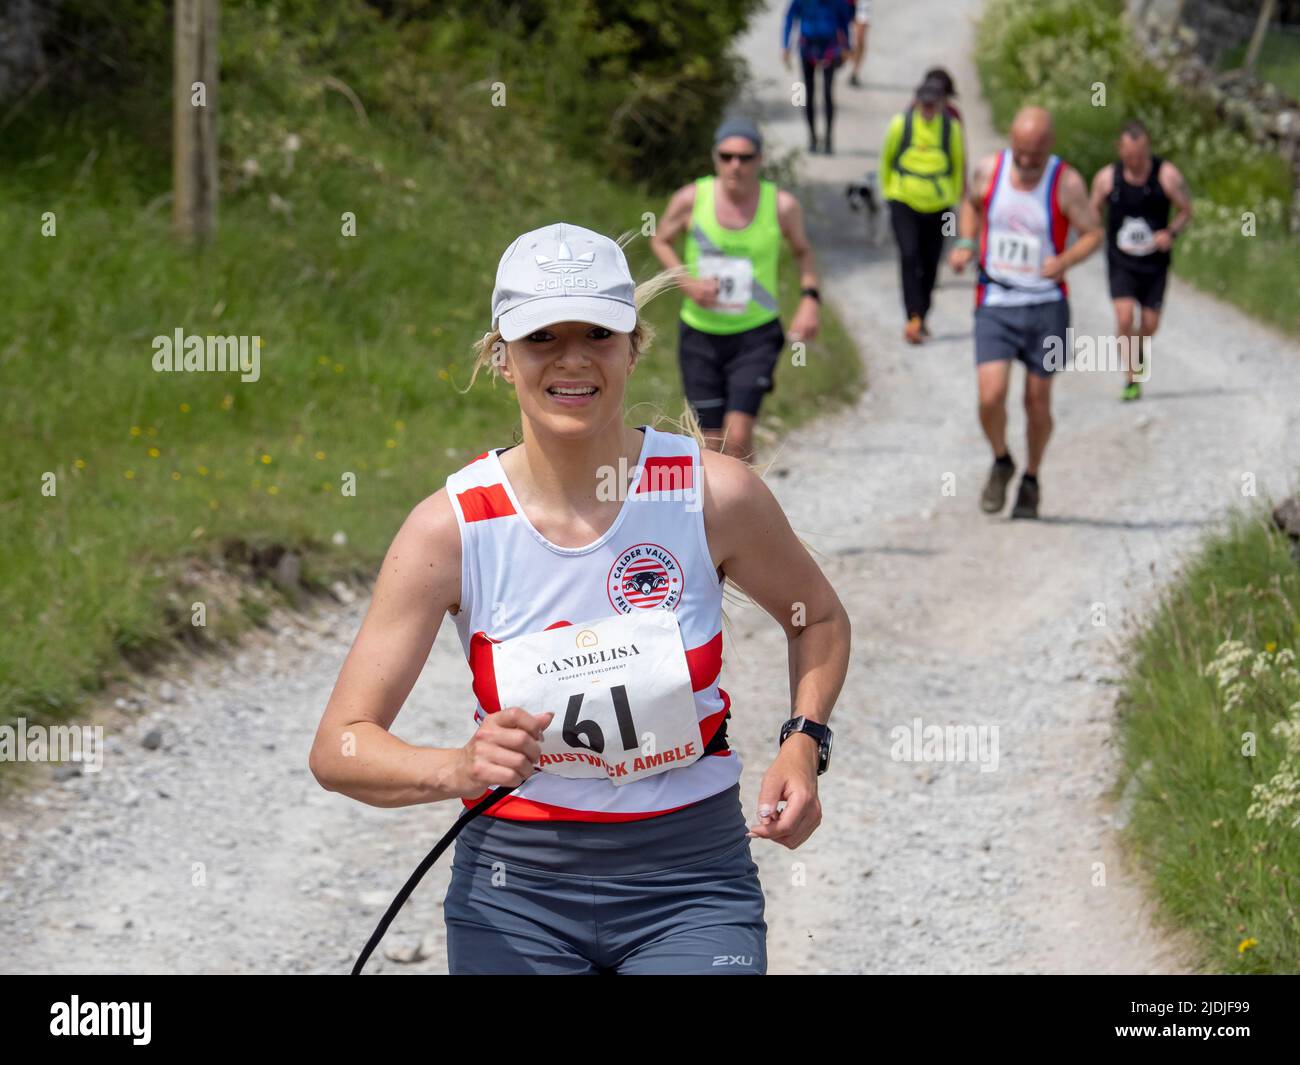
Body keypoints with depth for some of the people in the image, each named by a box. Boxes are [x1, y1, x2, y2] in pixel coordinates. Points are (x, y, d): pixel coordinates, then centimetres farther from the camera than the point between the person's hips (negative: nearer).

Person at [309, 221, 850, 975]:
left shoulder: (712, 494, -9)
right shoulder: (451, 527, -10)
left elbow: (820, 618, 12)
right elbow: (339, 748, -11)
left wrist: (805, 741, -6)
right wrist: (458, 769, -30)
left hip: (690, 888, 0)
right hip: (514, 891, 0)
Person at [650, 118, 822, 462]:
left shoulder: (782, 205, -9)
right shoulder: (691, 199, -9)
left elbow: (802, 250, 12)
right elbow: (660, 240, 9)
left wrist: (810, 298, -5)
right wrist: (686, 282, -8)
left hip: (756, 335, -1)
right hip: (700, 333, 1)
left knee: (737, 437, -19)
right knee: (713, 443, 6)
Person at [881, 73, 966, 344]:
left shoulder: (952, 127, -2)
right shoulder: (900, 124, -6)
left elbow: (958, 166, 12)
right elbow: (886, 160, 10)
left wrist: (954, 201, 14)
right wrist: (889, 192, 14)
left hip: (938, 206, 2)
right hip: (904, 203, -2)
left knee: (929, 265, 9)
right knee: (909, 256, -18)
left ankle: (921, 318, 25)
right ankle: (913, 317, -22)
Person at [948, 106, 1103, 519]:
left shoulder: (1066, 183, -11)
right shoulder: (989, 170, -4)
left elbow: (1093, 233, -3)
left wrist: (1063, 260, -22)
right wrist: (966, 243, 0)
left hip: (1046, 306, -1)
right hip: (994, 304, 1)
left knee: (1038, 401, 6)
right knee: (991, 396, -13)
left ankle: (1031, 479, 29)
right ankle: (1001, 462, 16)